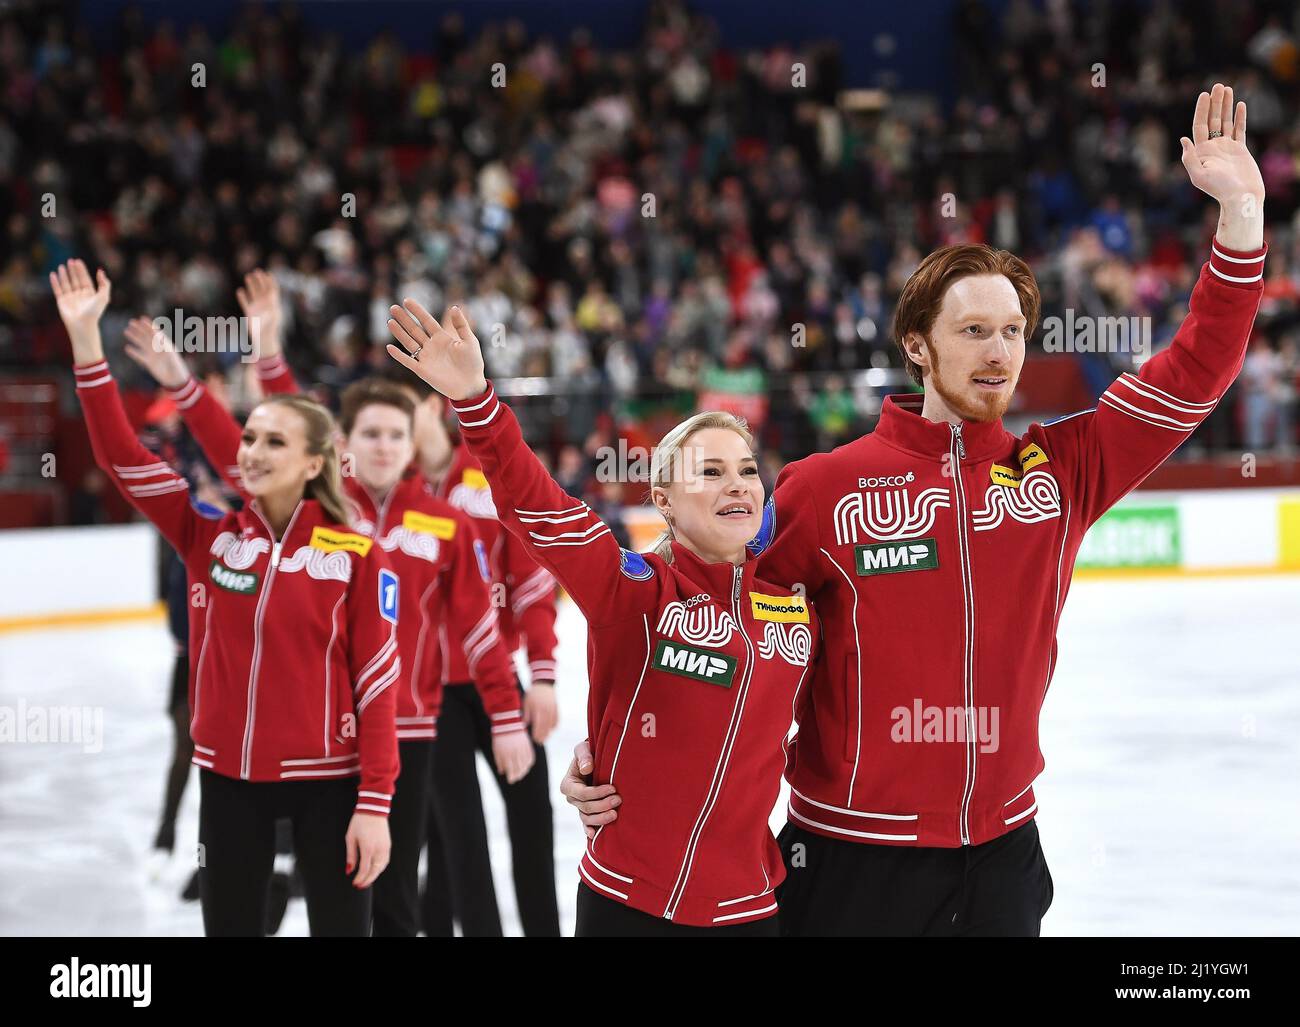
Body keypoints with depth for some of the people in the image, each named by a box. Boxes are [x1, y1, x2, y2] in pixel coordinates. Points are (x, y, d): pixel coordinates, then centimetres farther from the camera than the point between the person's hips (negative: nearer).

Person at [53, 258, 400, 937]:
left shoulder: (355, 555, -8)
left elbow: (376, 681, -8)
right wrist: (85, 338, -12)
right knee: (229, 925, 11)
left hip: (326, 779, -3)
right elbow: (121, 454, -5)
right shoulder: (209, 536, 1)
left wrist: (374, 804, -12)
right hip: (229, 777, 3)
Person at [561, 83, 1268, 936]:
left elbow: (1196, 374, 1)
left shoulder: (1063, 469, 2)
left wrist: (1240, 209, -5)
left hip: (1002, 852, 3)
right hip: (849, 851, -3)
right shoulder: (824, 487, -7)